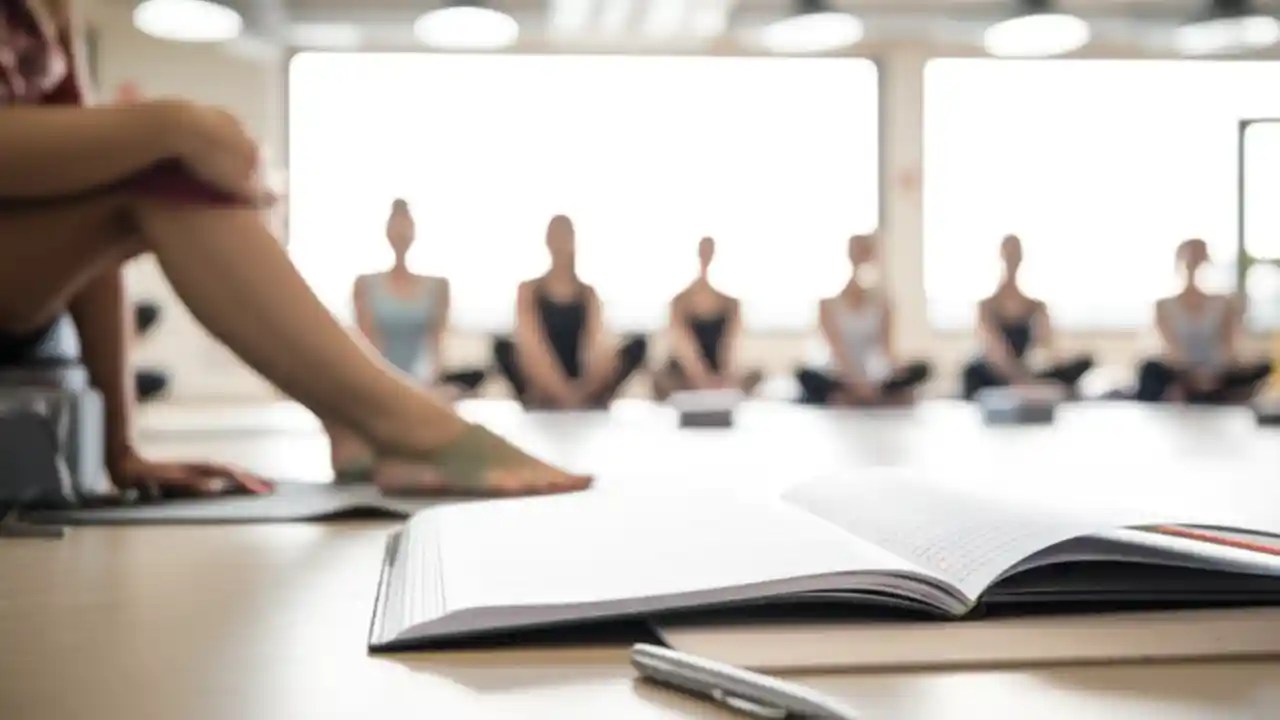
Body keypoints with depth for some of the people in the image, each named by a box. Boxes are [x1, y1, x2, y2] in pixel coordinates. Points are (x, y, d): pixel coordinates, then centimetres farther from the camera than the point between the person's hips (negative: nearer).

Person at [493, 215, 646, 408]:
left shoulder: (587, 293, 12)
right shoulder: (529, 290, 6)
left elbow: (597, 342, -6)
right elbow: (529, 342, -12)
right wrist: (560, 388, -29)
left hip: (580, 383, 2)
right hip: (541, 383, -2)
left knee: (637, 345, -19)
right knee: (502, 347, -30)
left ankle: (584, 394, -34)